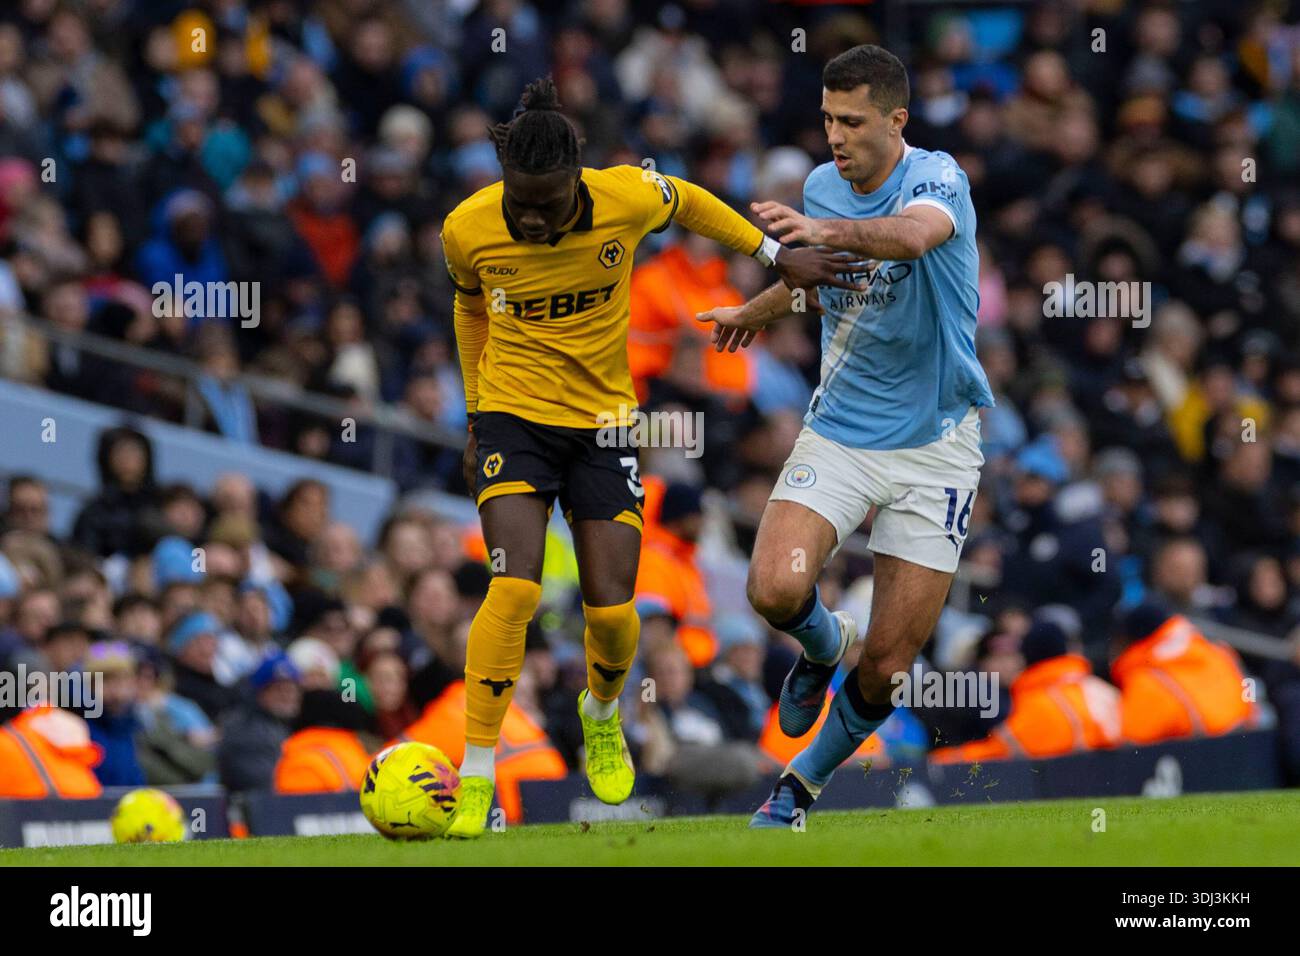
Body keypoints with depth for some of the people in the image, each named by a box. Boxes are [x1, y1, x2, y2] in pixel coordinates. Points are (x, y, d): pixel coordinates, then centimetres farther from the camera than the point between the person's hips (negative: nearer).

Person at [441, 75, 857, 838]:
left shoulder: (626, 198, -17)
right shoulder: (469, 230, -14)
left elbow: (689, 204, 8)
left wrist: (776, 255, 10)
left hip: (602, 422, 1)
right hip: (513, 419, -1)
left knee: (611, 608, -3)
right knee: (515, 588, -20)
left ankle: (602, 714, 34)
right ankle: (476, 781, -13)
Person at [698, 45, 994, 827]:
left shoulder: (937, 178, -16)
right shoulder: (823, 187, 3)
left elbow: (913, 235, -42)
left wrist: (826, 231, -60)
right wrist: (758, 311, 42)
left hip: (933, 446, -4)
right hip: (838, 432, 4)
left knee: (887, 669, -4)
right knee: (776, 588, -23)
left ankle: (805, 781, 25)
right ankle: (825, 645, 14)